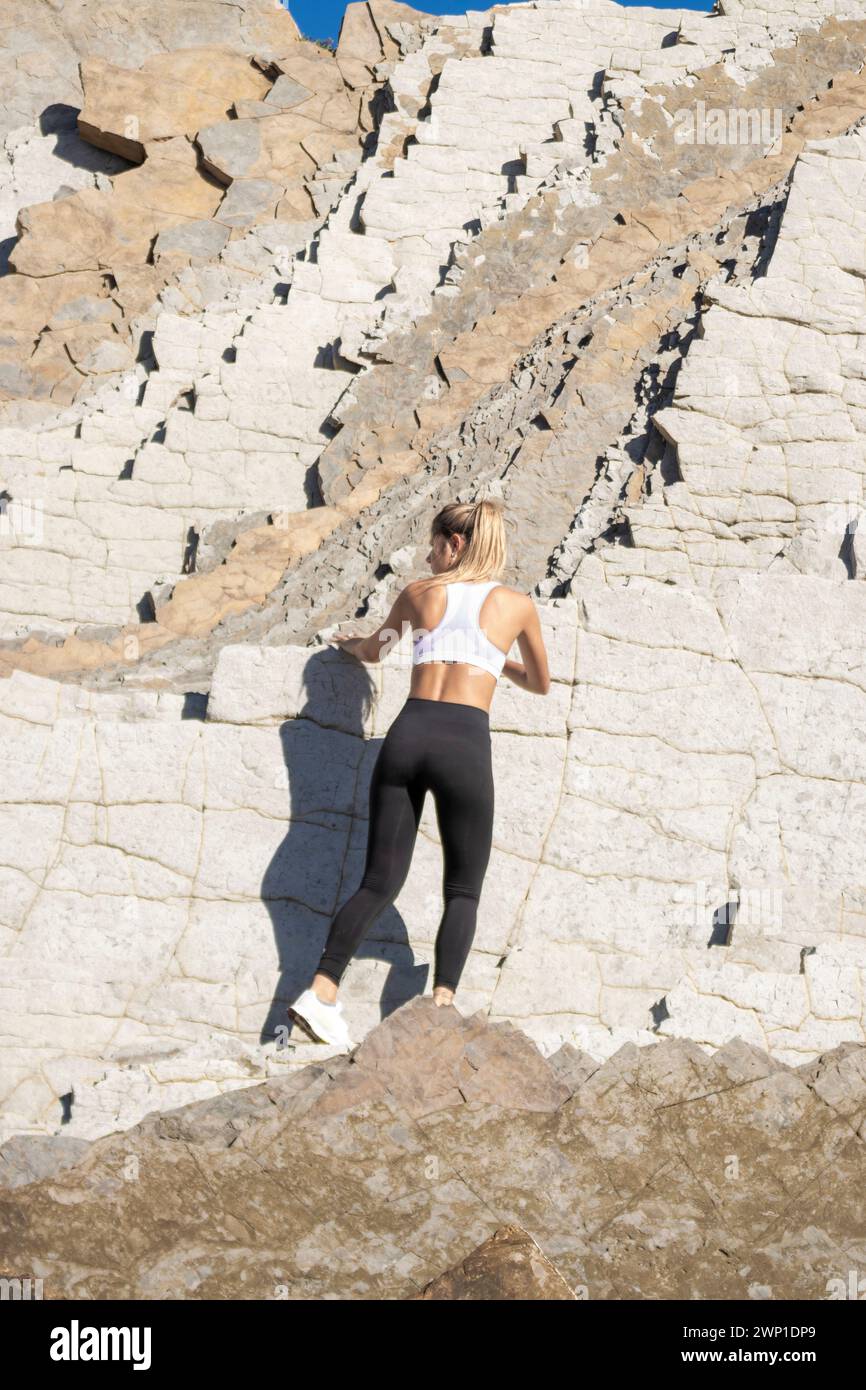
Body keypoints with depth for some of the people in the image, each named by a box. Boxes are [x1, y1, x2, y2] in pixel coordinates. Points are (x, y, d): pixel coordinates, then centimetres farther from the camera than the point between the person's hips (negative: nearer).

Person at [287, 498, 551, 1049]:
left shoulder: (419, 592, 14)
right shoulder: (518, 605, 12)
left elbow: (373, 652, 33)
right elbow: (541, 684, 27)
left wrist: (348, 643, 55)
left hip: (410, 732, 2)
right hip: (465, 742, -2)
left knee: (380, 881, 9)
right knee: (463, 890, 11)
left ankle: (322, 990, -2)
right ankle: (443, 999, -4)